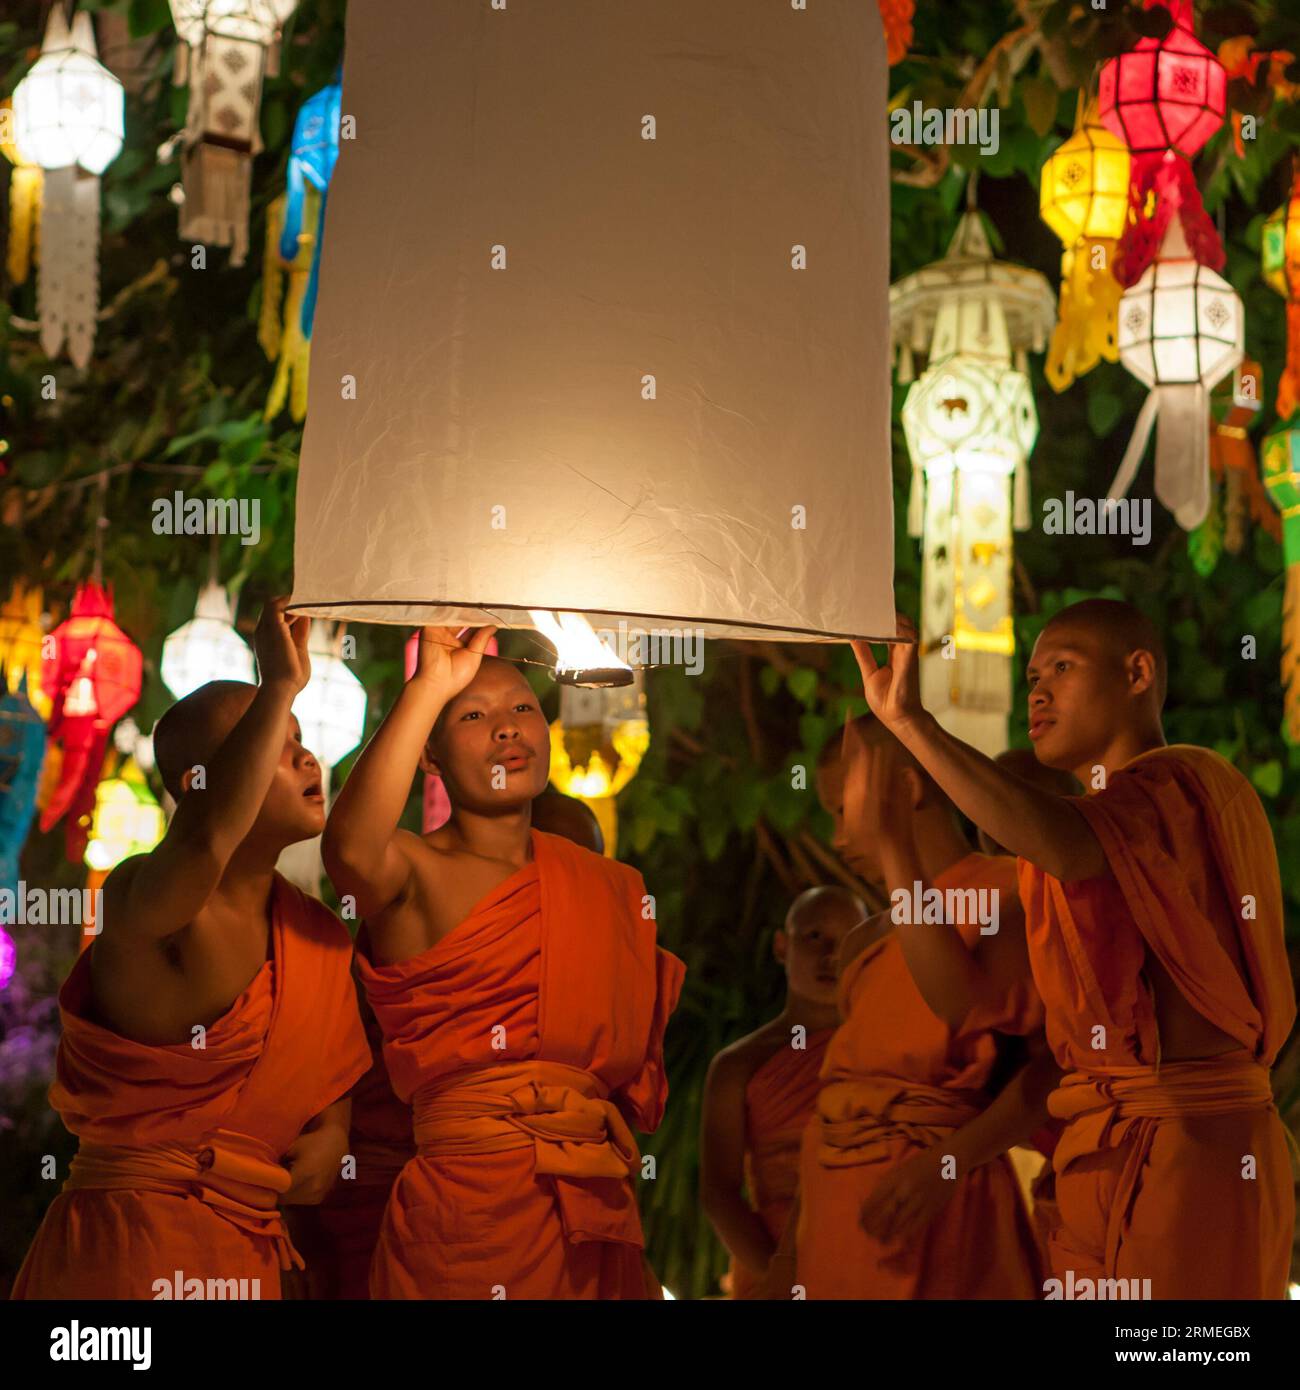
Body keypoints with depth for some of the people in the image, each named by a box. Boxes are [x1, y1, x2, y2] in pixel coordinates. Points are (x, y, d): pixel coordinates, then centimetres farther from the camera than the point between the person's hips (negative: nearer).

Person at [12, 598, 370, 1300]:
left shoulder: (317, 932, 9)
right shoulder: (140, 895, -15)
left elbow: (333, 1083, 20)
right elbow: (206, 842, -40)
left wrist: (331, 1133, -3)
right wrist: (281, 685, -38)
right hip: (130, 1244, -7)